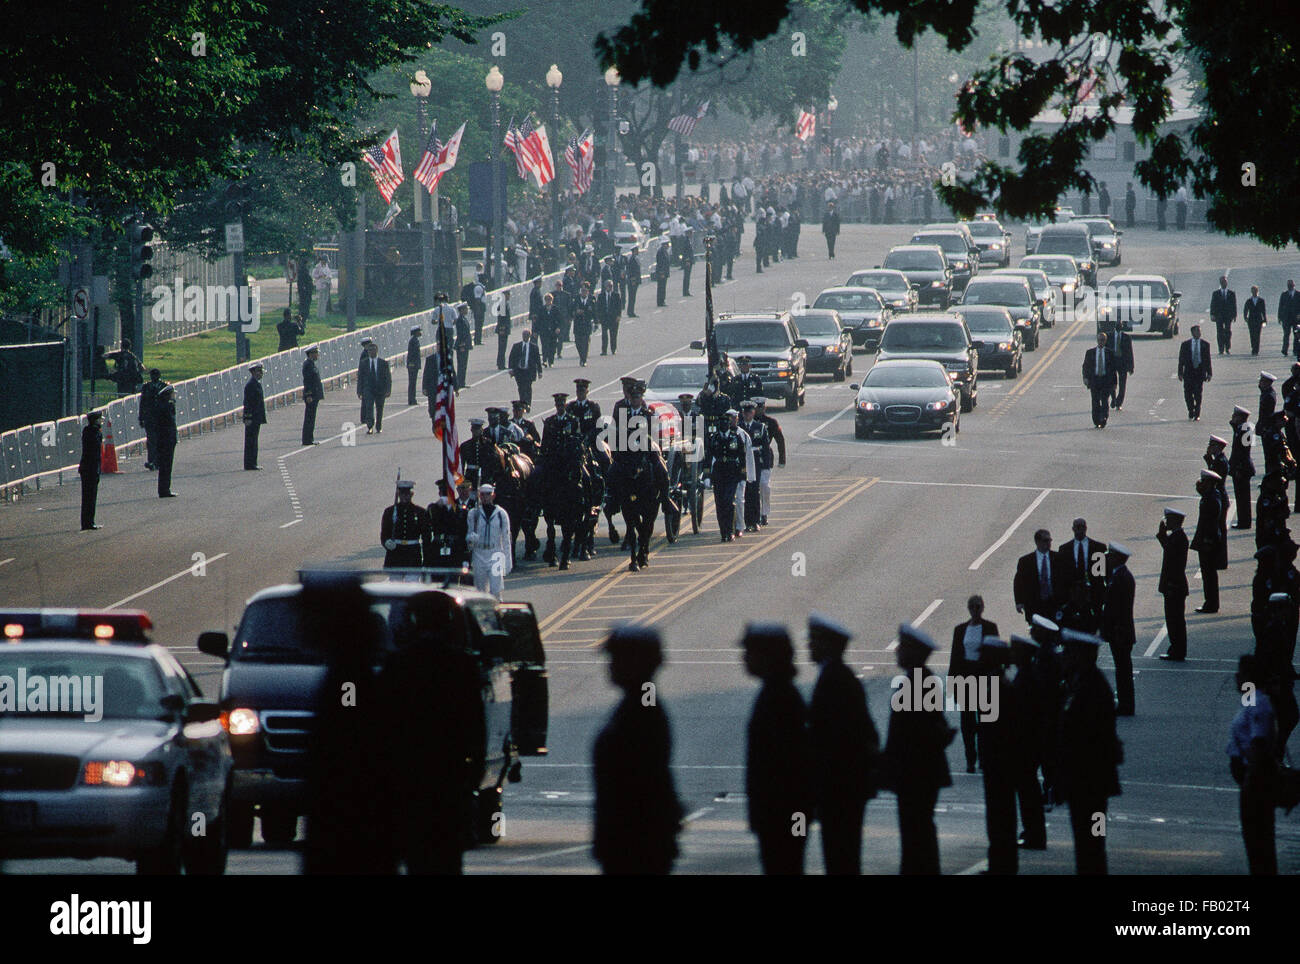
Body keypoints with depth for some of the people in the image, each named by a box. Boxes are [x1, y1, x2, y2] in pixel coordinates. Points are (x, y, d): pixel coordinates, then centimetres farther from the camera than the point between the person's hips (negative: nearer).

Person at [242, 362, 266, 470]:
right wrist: (248, 418, -22)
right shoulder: (250, 385, -16)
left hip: (256, 418, 10)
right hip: (252, 419, -10)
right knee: (251, 441, -6)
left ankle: (252, 464, 18)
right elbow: (247, 403, -19)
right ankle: (249, 465, -4)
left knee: (253, 441, 13)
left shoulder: (257, 384, 15)